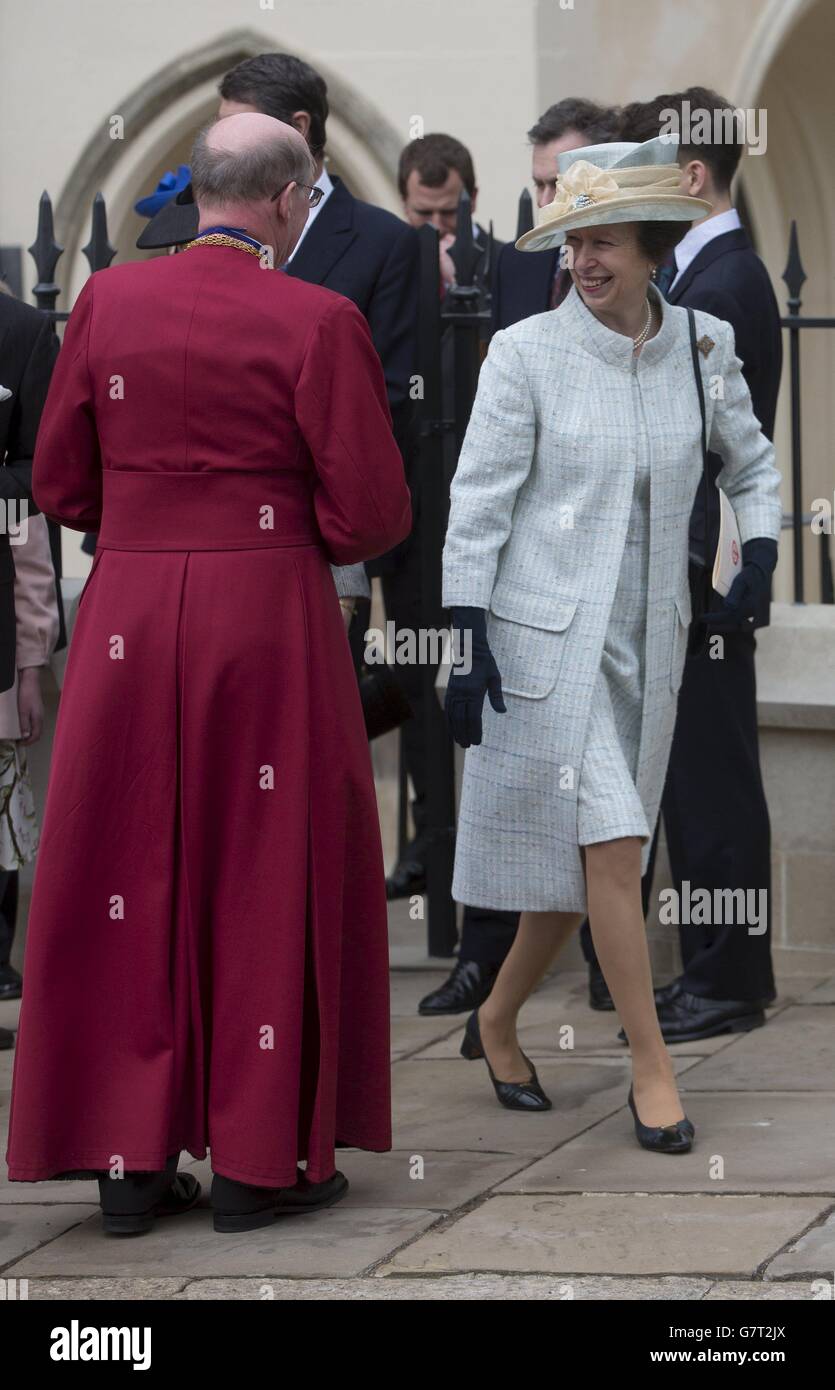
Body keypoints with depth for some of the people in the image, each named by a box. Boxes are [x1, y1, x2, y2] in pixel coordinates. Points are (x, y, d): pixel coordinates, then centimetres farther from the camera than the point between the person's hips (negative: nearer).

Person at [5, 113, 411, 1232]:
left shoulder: (109, 301, 0)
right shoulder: (317, 322, -10)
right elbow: (373, 514, -9)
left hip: (129, 613, 3)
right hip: (268, 616, -3)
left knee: (130, 884, 10)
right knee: (266, 881, 7)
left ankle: (130, 1160, 12)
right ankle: (256, 1161, 11)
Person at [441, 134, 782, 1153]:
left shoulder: (702, 346, 3)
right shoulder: (526, 353, -8)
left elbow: (751, 464, 19)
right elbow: (477, 503, -7)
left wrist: (759, 551, 2)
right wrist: (469, 648, -10)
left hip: (646, 642, 5)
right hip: (546, 637, -4)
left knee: (583, 859, 10)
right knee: (609, 844, -11)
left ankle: (496, 1023, 31)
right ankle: (651, 1067, -3)